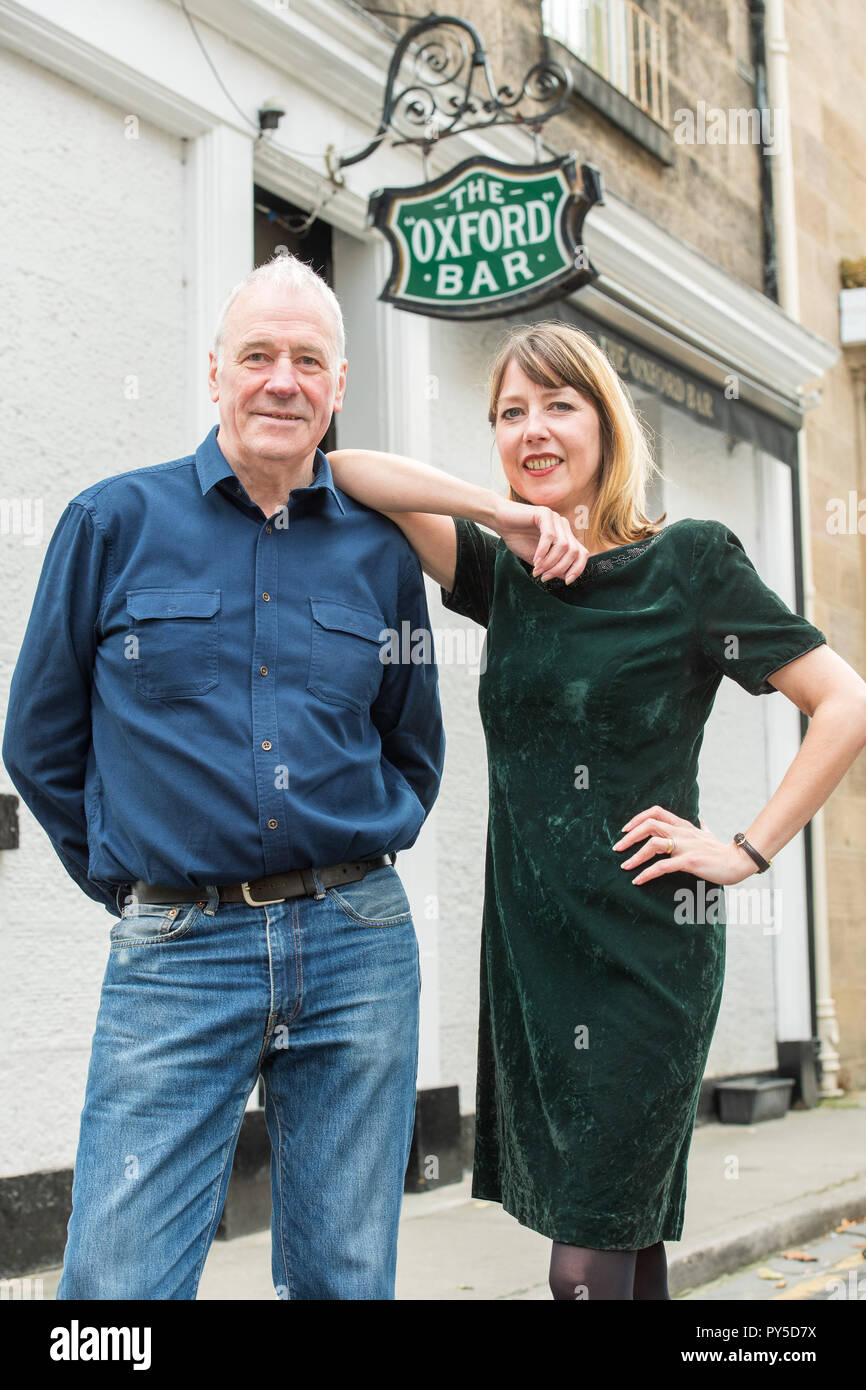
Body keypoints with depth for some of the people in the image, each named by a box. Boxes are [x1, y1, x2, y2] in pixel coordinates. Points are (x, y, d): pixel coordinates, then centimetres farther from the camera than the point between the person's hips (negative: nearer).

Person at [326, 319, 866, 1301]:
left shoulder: (687, 560, -2)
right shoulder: (506, 576, 11)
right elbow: (347, 473, 2)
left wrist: (748, 851, -8)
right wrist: (507, 513, -7)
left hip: (646, 953, -5)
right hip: (528, 949, 5)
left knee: (590, 1265, -7)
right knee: (626, 1247, 12)